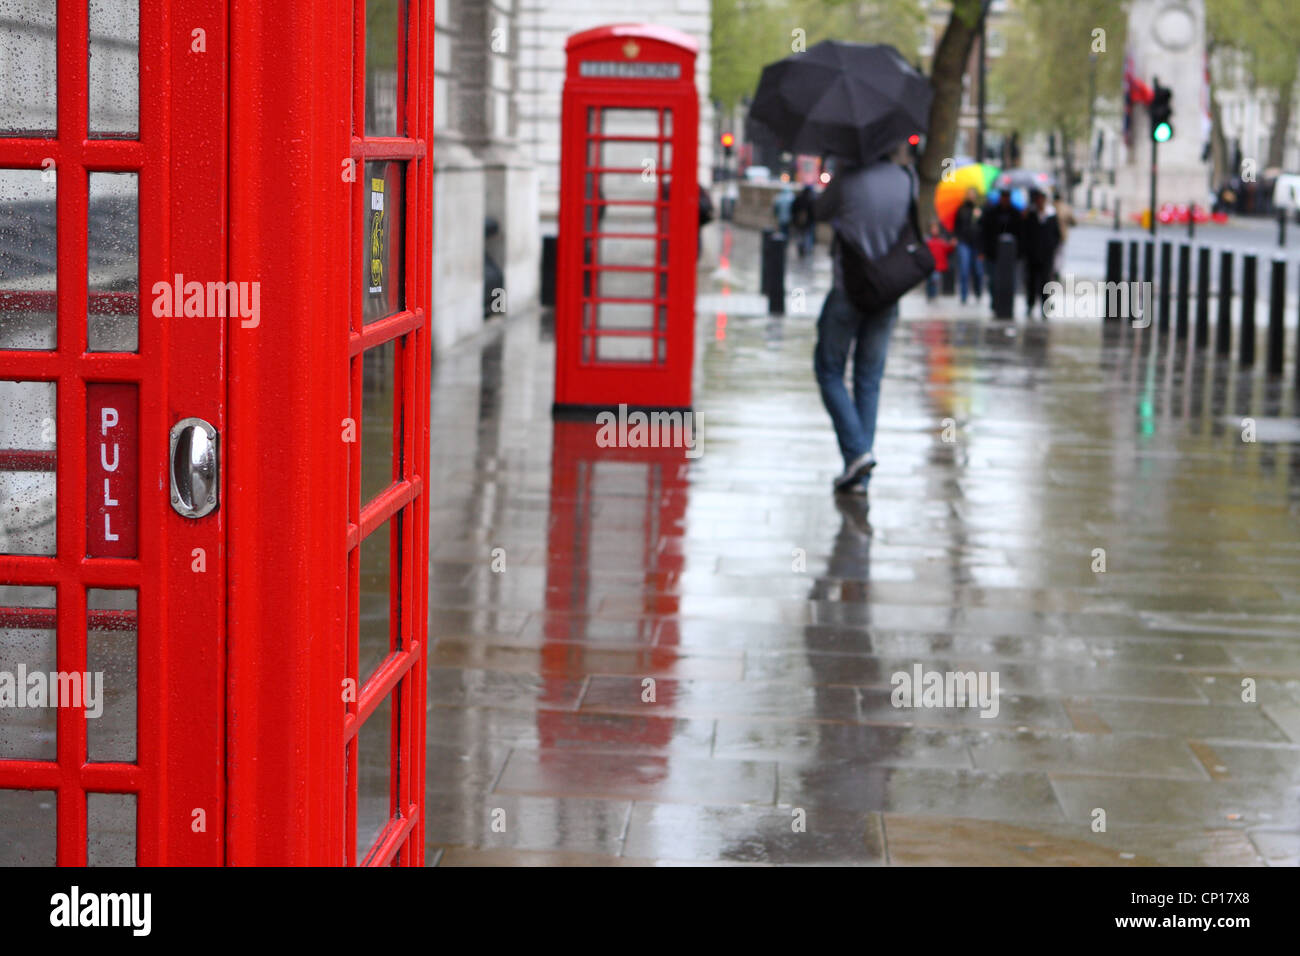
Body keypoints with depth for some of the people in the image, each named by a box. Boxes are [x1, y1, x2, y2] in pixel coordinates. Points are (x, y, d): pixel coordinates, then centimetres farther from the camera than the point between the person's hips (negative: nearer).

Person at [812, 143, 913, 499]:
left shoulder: (849, 176, -12)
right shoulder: (908, 181, -3)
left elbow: (822, 213, 4)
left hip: (847, 291, -3)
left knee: (830, 372, 9)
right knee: (869, 381, 9)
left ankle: (857, 451, -8)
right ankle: (859, 476, 8)